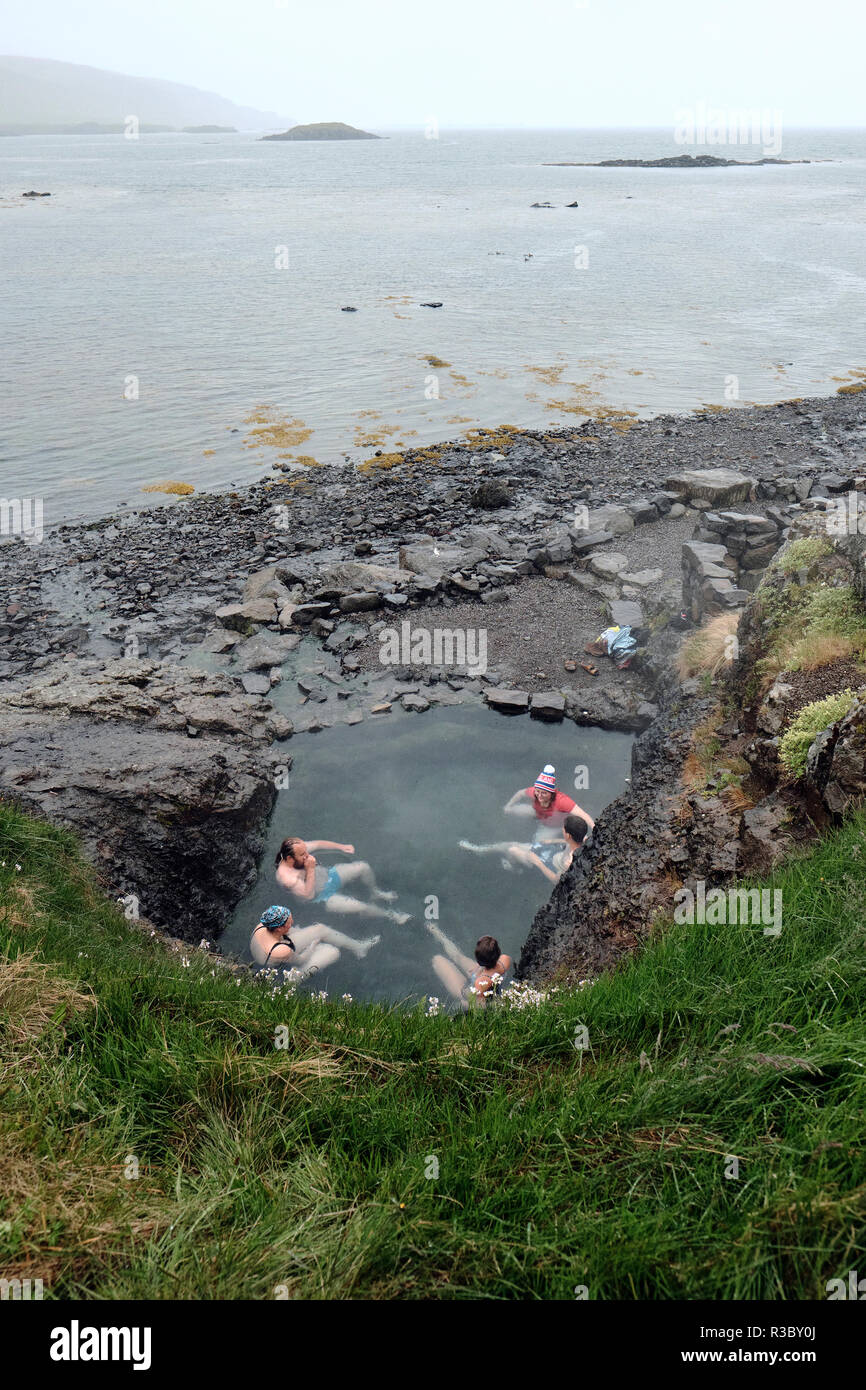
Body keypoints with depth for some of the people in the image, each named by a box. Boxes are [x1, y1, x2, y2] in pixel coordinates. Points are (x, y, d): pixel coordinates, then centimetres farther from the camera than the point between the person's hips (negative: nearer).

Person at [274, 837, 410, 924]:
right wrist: (310, 870, -35)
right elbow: (308, 895, -31)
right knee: (359, 907, -22)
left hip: (330, 876, 7)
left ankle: (376, 893, 26)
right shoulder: (285, 876, -32)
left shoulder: (301, 849, -15)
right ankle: (389, 914, 3)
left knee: (363, 867, -3)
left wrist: (341, 847, 4)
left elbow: (319, 843, 5)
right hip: (322, 899, -7)